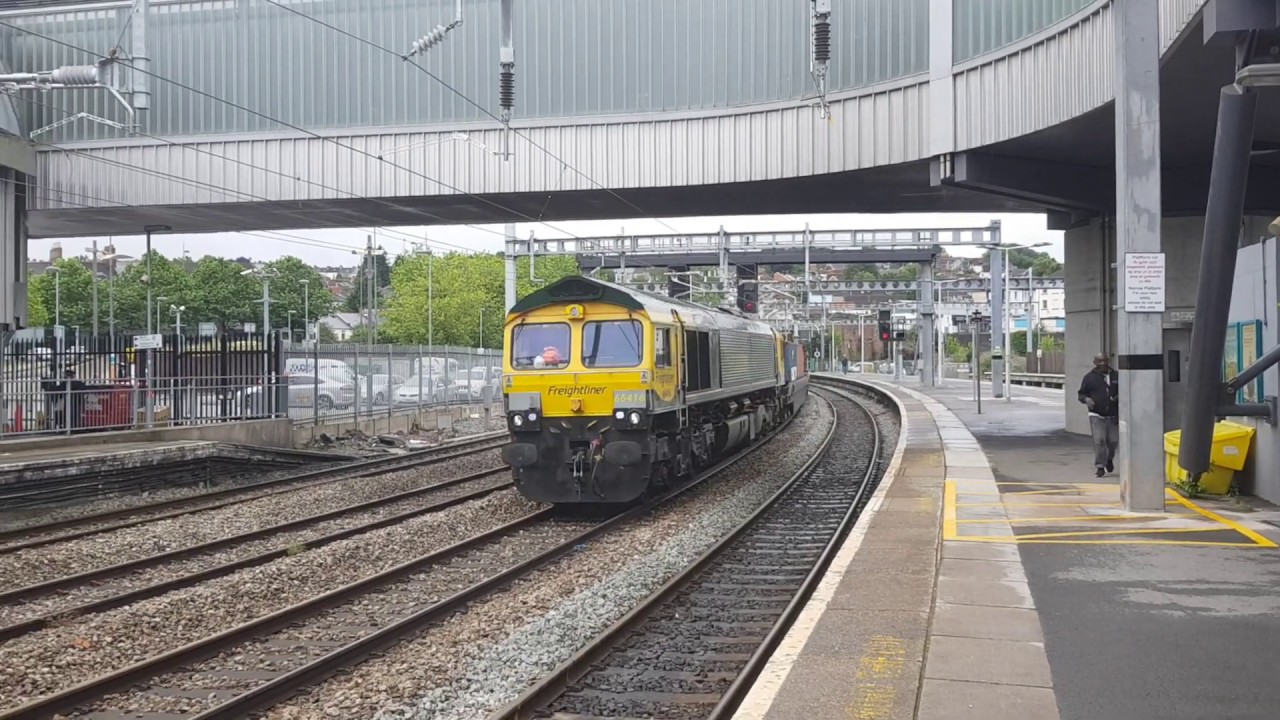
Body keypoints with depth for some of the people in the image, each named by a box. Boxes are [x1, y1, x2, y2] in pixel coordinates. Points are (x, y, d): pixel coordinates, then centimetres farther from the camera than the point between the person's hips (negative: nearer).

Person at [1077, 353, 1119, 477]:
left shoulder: (1116, 376, 8)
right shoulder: (1089, 377, 2)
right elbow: (1081, 393, 6)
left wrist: (1118, 398, -7)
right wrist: (1086, 399, -17)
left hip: (1113, 416, 2)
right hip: (1096, 415, -2)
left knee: (1113, 440, 5)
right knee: (1099, 440, -11)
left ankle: (1109, 459, 35)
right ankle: (1100, 466, -4)